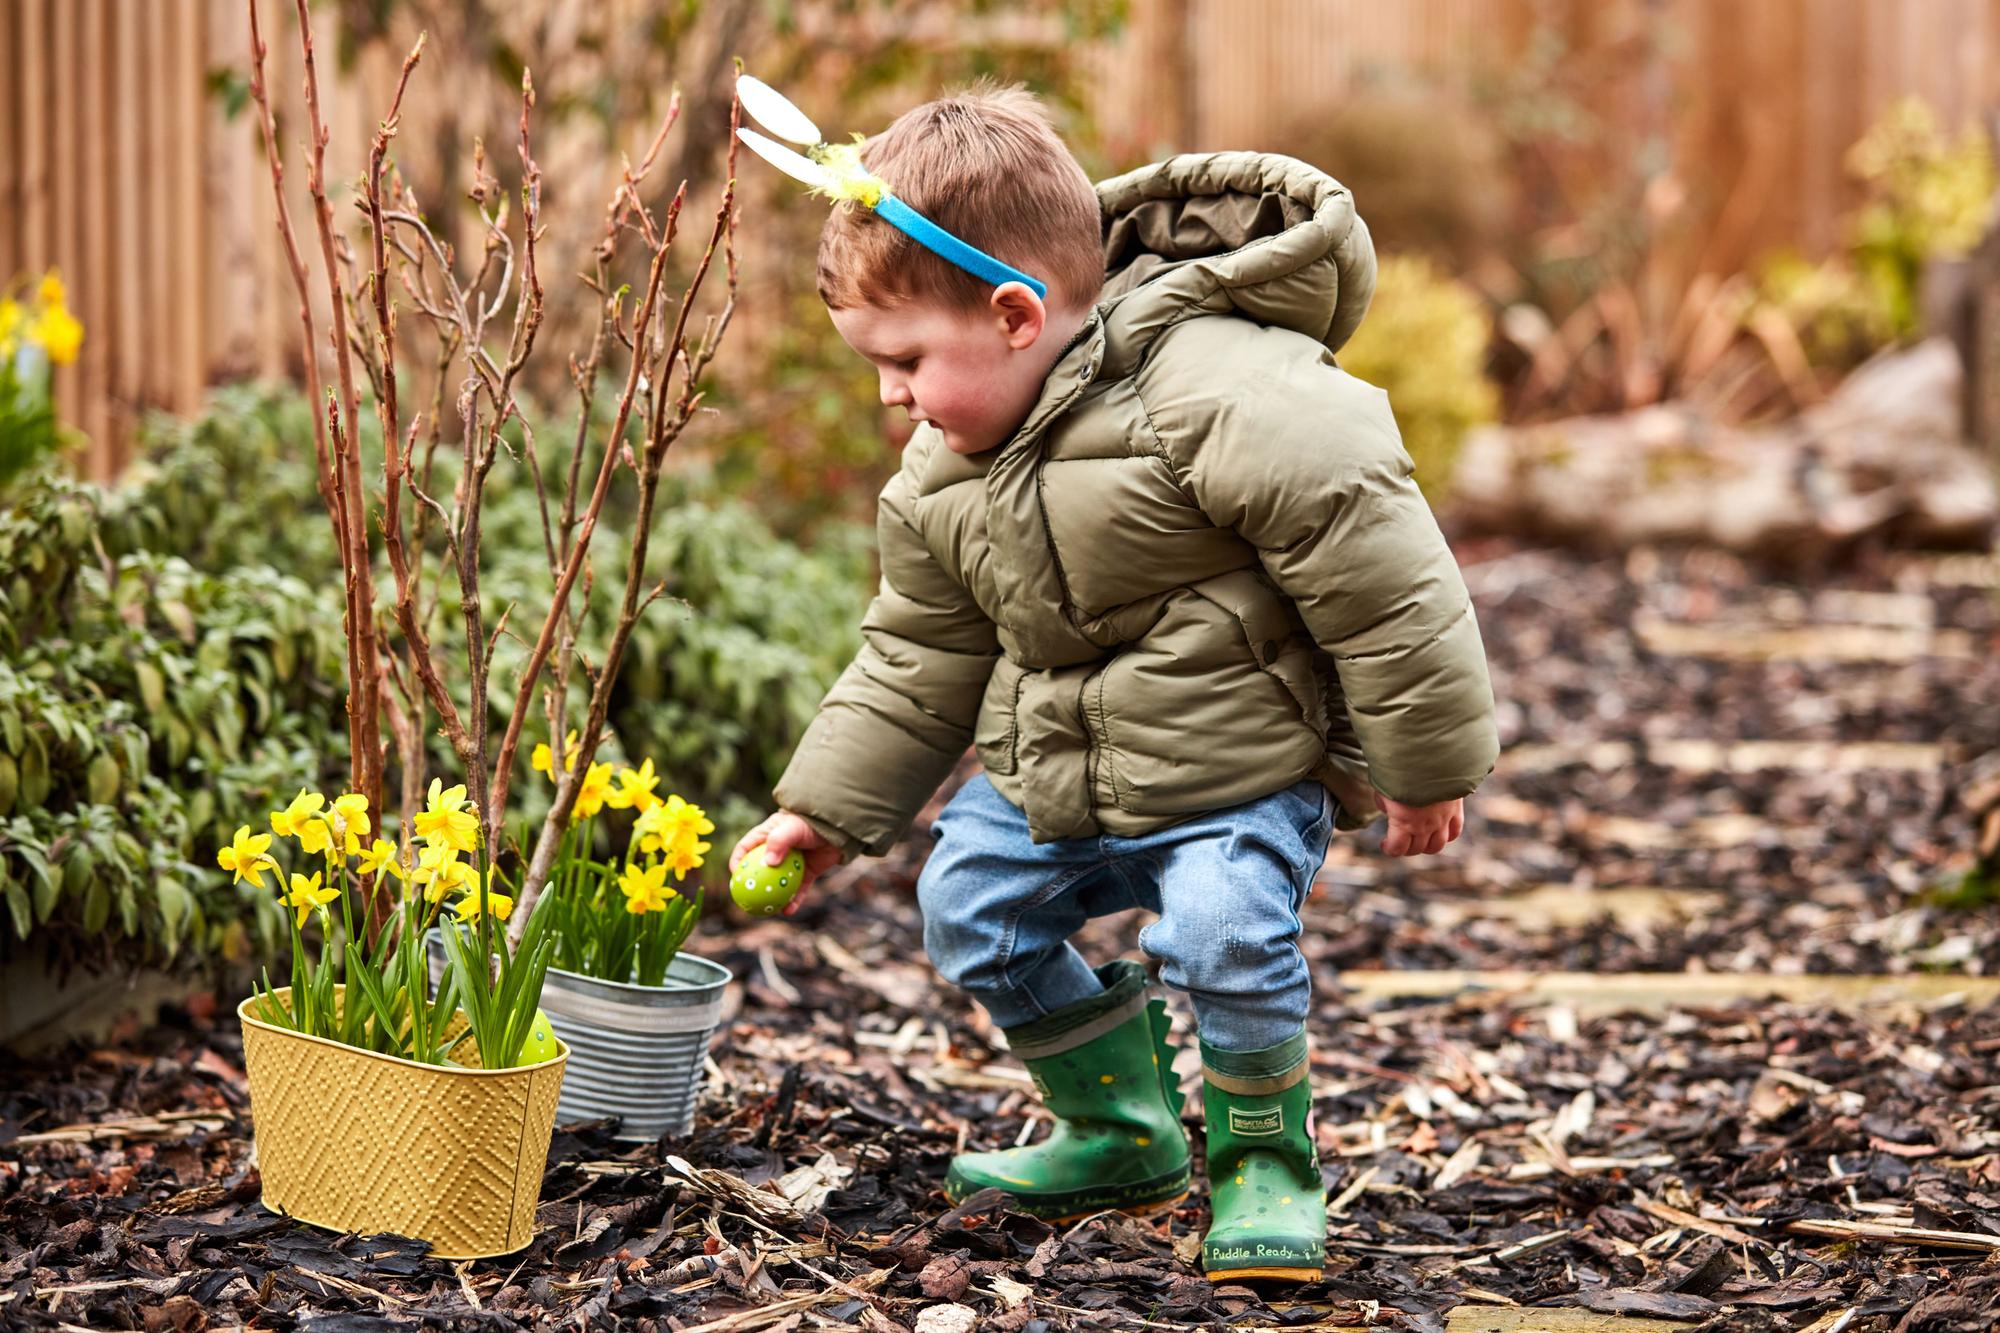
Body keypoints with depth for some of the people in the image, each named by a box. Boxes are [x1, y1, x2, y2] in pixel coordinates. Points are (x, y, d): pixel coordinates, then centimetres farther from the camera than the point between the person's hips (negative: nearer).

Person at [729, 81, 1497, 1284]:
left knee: (1224, 934, -27)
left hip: (1240, 769, -8)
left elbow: (1377, 573, -24)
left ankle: (1264, 1158, -1)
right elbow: (921, 658, 13)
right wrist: (828, 808, 10)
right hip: (1048, 771, 8)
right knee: (973, 910, 9)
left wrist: (1424, 765, -18)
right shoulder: (943, 474, 0)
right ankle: (1125, 1136, 26)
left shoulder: (1216, 397, -28)